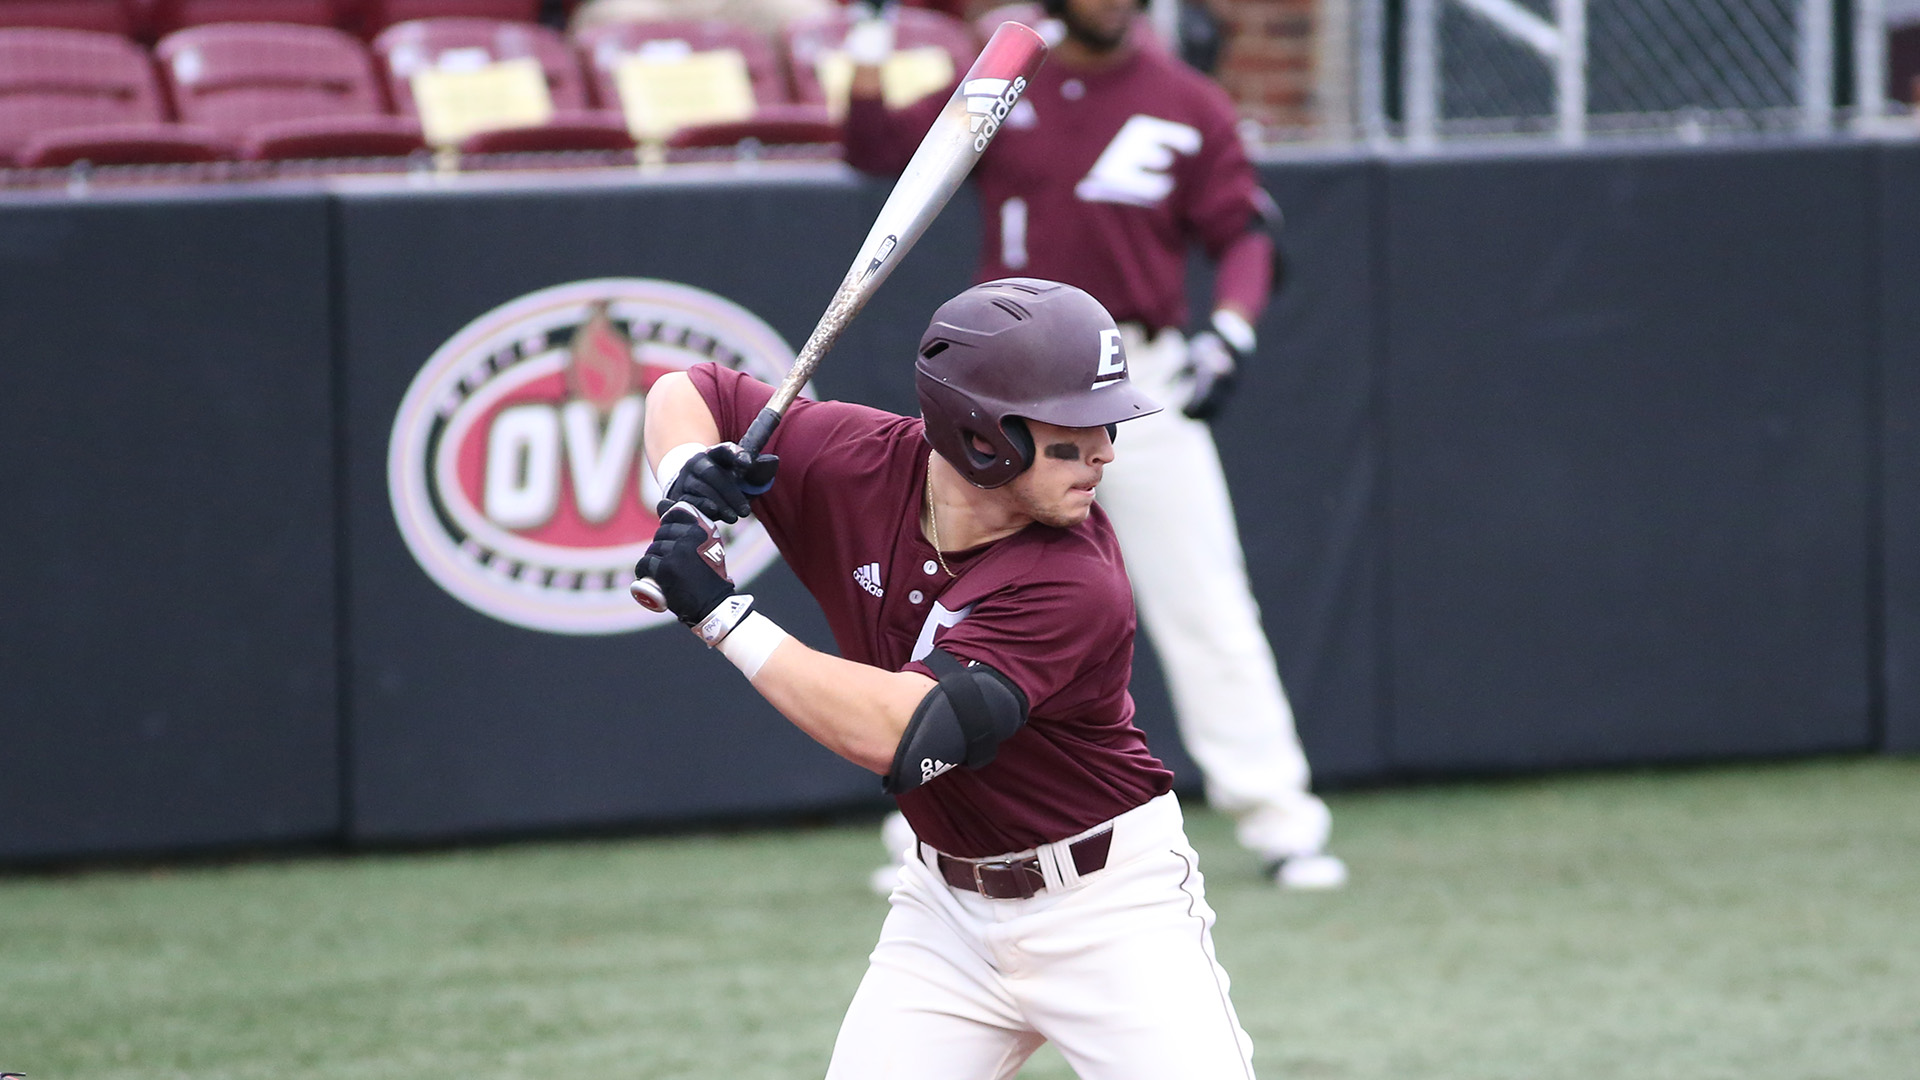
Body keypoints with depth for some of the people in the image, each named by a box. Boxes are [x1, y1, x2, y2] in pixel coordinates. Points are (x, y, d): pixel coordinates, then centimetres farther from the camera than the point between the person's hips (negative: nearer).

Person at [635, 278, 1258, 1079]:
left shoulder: (1076, 585, -27)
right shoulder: (857, 467, -11)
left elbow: (899, 735, -37)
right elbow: (687, 393, 5)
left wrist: (721, 615, -32)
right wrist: (690, 476, -19)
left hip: (1108, 904, -5)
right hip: (948, 904, 5)